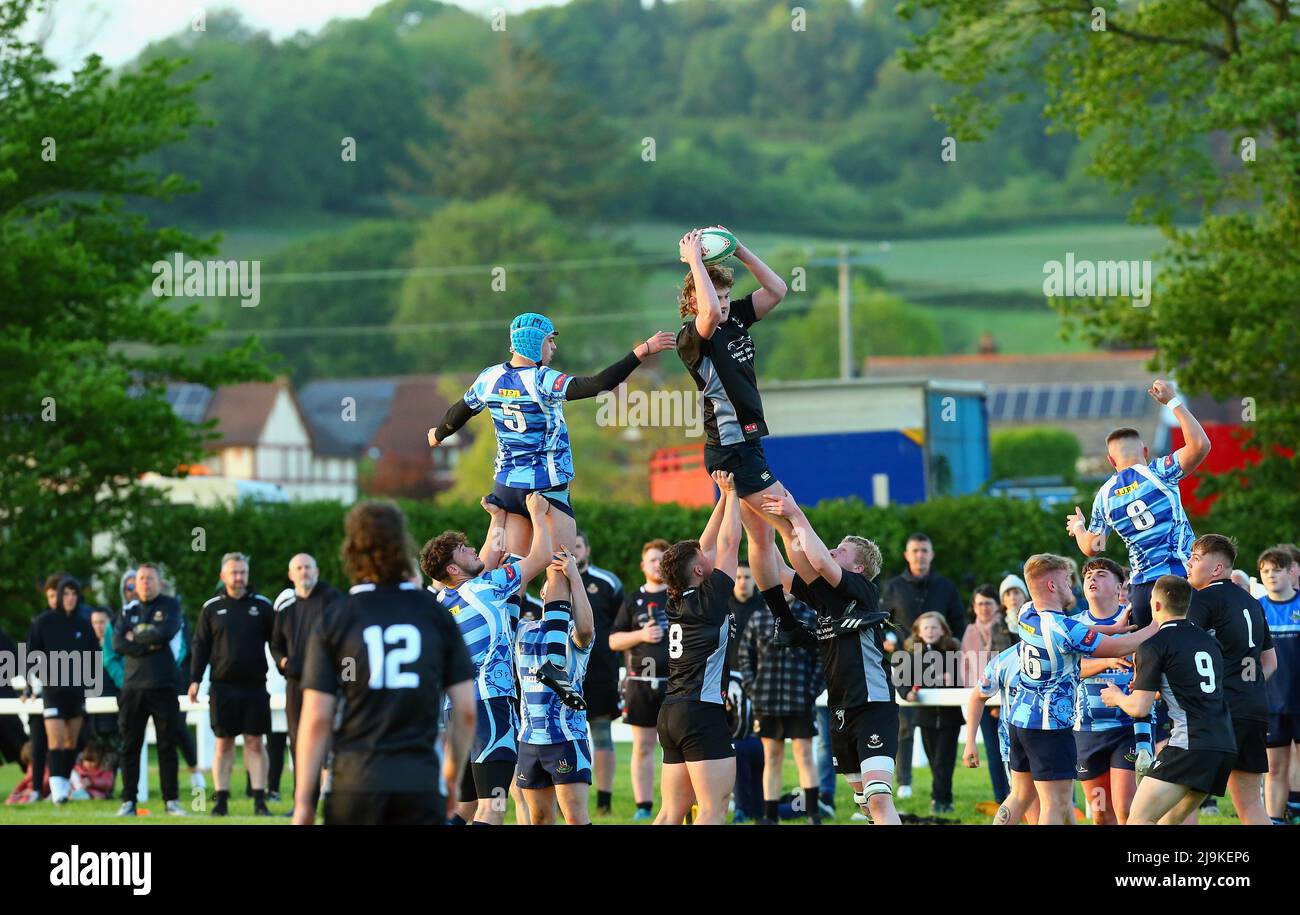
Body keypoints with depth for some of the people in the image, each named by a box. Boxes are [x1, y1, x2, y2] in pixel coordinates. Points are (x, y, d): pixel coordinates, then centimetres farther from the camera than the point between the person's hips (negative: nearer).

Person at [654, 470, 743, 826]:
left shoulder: (676, 603, 12)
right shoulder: (708, 599, -7)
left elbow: (707, 545, 22)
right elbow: (729, 542, -2)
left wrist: (725, 498, 24)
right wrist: (731, 494, 9)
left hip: (672, 713, 8)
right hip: (703, 711, -8)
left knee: (672, 812, 7)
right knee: (713, 810, -10)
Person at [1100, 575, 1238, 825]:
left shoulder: (1155, 643, -3)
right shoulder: (1208, 640, 19)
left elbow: (1139, 708, -6)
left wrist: (1117, 697, 16)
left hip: (1190, 746, -8)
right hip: (1225, 746, 8)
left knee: (1139, 819, -7)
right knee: (1170, 819, 20)